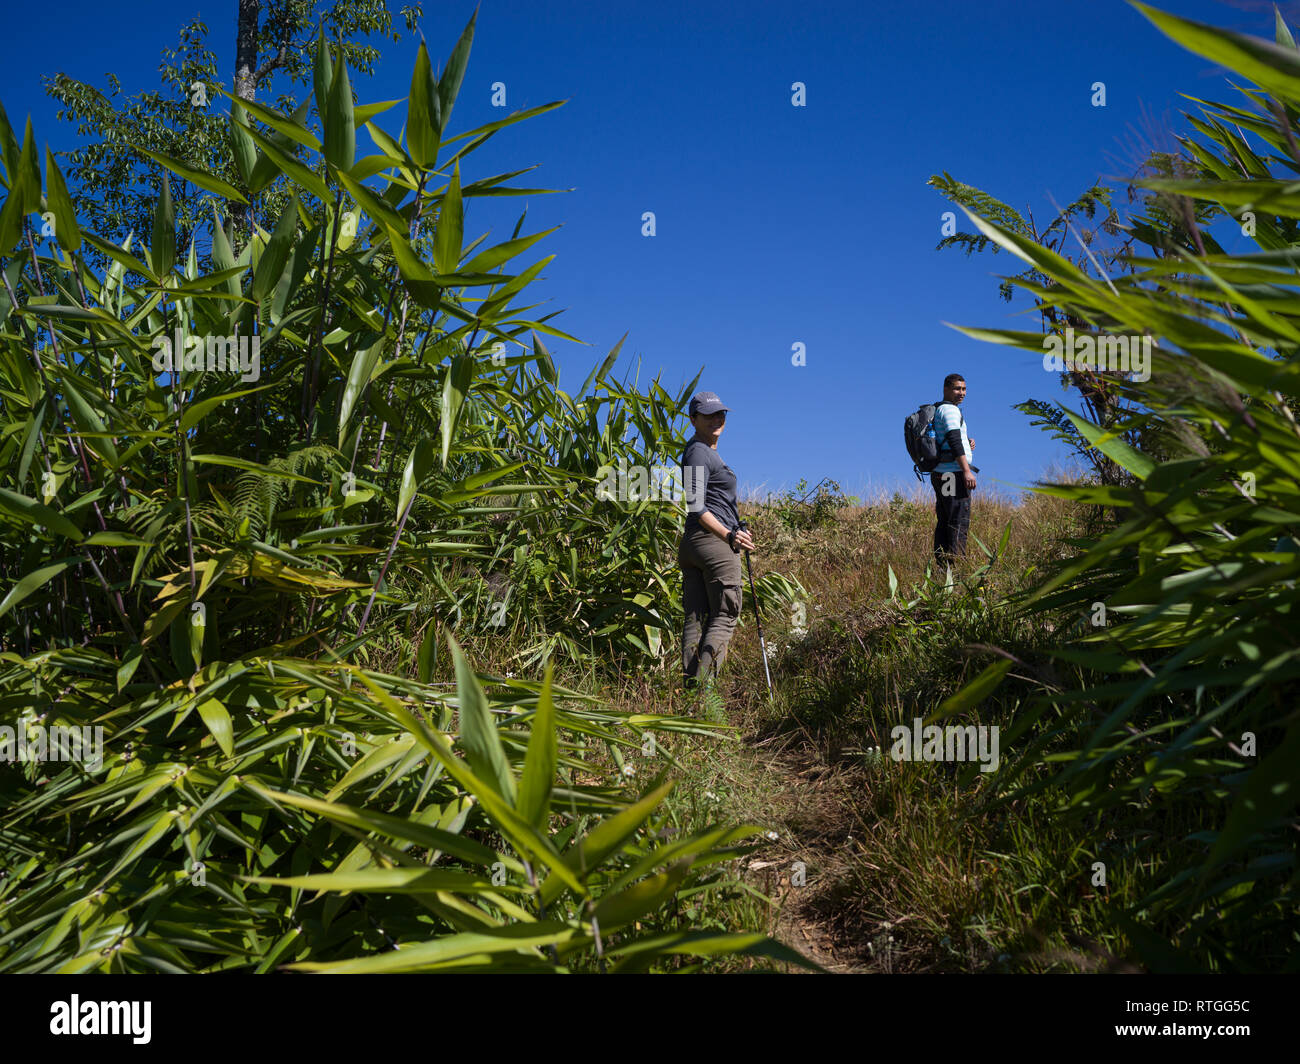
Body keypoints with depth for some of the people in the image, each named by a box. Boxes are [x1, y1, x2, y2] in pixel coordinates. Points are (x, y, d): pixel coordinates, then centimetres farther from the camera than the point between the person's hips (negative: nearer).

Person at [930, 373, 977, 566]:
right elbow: (954, 439, -21)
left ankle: (941, 566, 11)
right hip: (953, 473, -10)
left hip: (939, 474, 10)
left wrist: (966, 444, 10)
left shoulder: (937, 410, 20)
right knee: (959, 523, -10)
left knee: (944, 522, 9)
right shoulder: (950, 409, -9)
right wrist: (966, 470, -26)